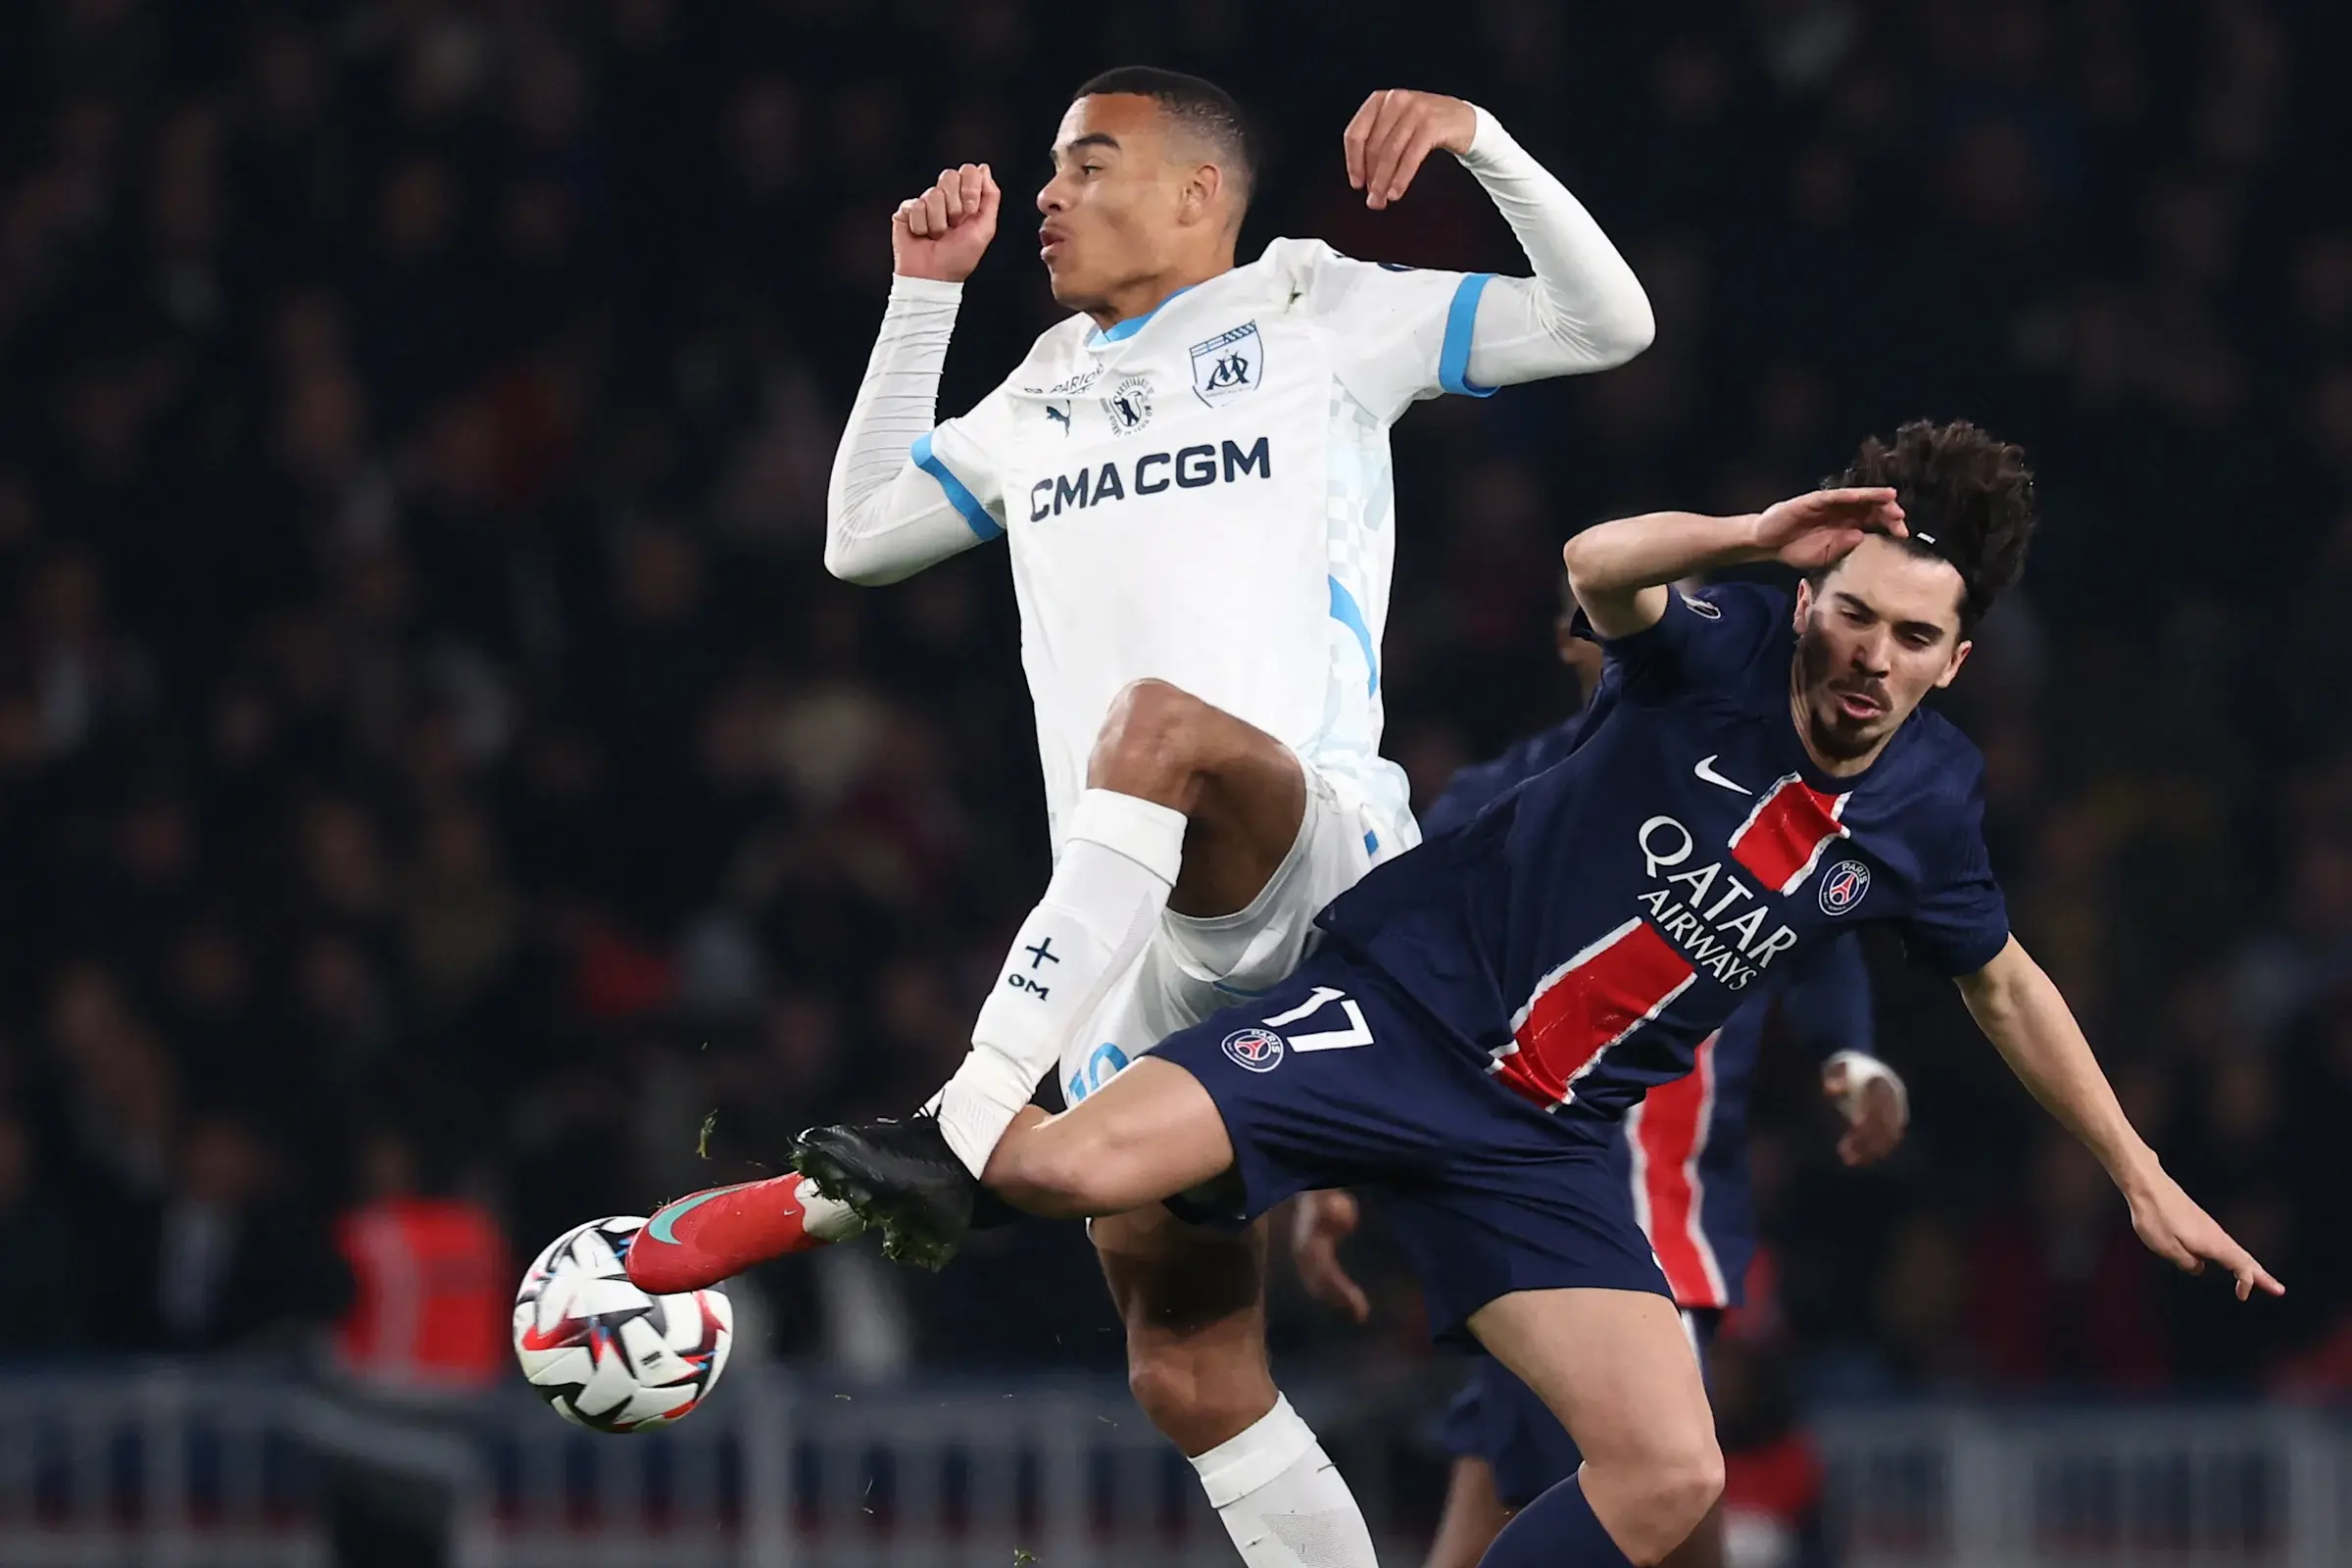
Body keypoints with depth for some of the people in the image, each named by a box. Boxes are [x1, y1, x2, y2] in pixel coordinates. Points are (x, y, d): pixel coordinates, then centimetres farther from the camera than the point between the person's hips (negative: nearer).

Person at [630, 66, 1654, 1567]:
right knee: (1191, 1369, -2)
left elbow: (1605, 322, 5)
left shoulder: (1318, 313, 11)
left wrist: (1478, 139, -8)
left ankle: (948, 1143, -49)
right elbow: (862, 536, 34)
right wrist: (924, 293, 29)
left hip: (1317, 855, -7)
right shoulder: (1049, 390, 28)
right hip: (1136, 937, 7)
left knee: (1163, 719, -40)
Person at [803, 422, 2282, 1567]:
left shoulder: (1930, 806, 3)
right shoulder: (1727, 650, -11)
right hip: (1406, 1008, -4)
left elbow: (2007, 986, 20)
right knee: (1072, 1167, -27)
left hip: (1545, 1141, 4)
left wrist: (2143, 1177, 22)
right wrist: (1754, 537, -47)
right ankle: (971, 1163, 13)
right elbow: (1598, 566, -32)